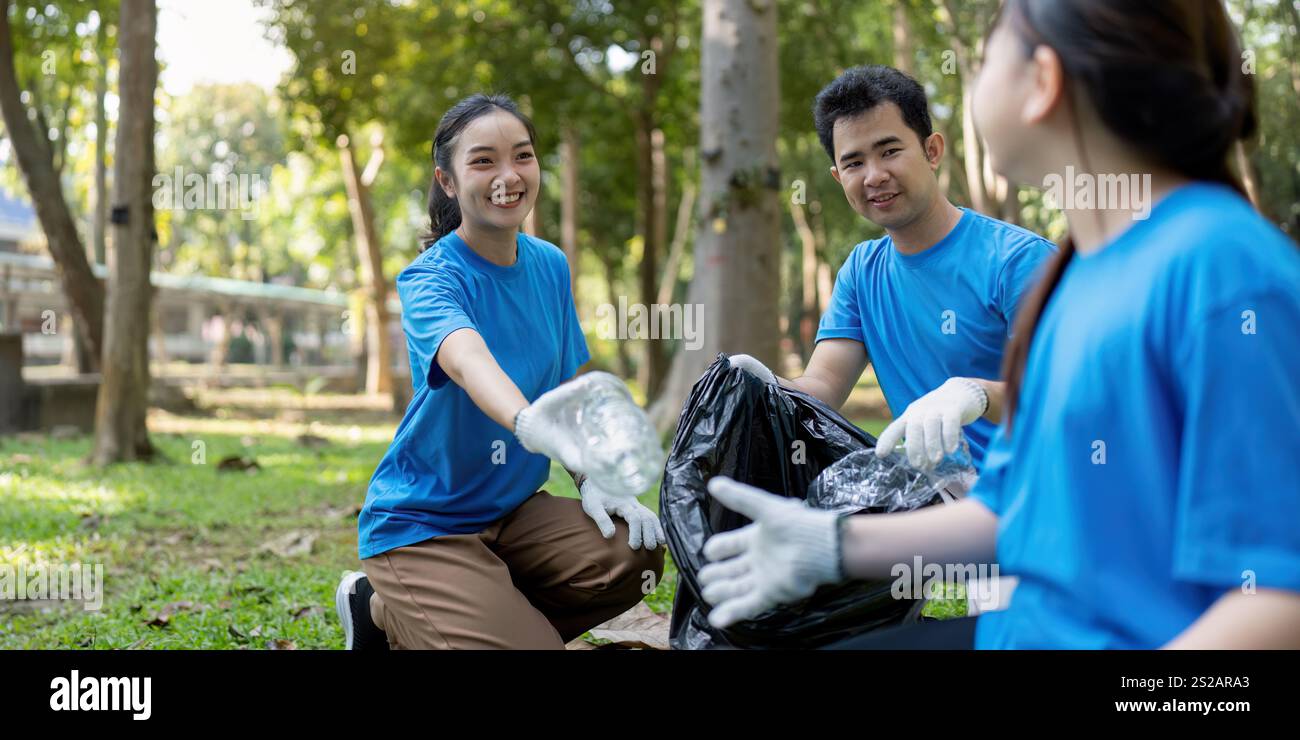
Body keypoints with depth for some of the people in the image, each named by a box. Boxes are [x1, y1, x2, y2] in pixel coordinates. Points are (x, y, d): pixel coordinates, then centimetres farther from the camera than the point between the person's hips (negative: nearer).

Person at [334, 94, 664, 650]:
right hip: (419, 525, -7)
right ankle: (381, 612, 7)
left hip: (511, 509, 7)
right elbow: (467, 361, -42)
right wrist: (527, 422, -64)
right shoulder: (428, 280, -19)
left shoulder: (550, 266, 2)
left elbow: (566, 386, 10)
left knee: (633, 553, -18)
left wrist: (592, 481, -8)